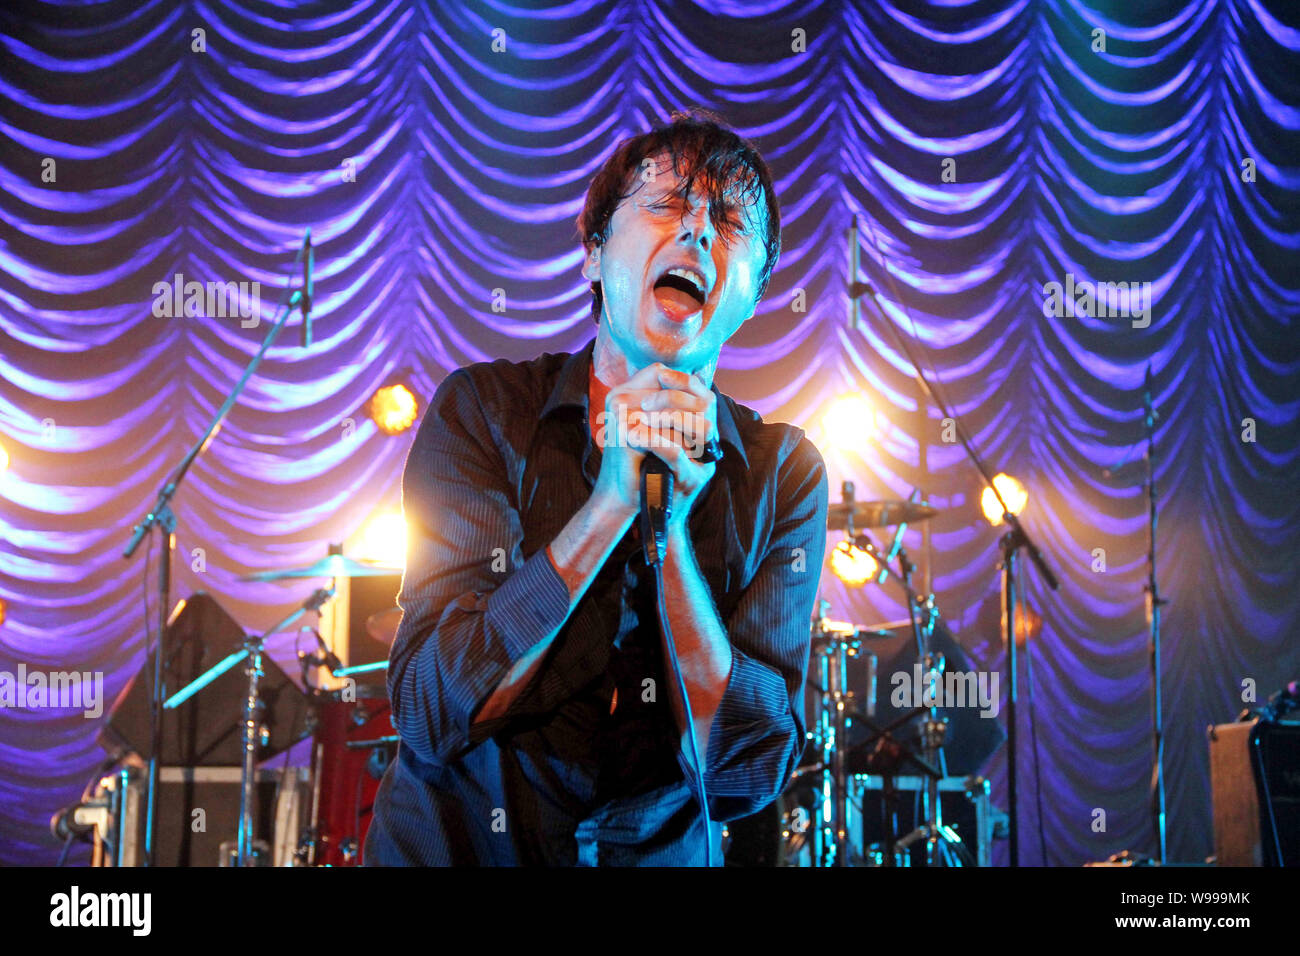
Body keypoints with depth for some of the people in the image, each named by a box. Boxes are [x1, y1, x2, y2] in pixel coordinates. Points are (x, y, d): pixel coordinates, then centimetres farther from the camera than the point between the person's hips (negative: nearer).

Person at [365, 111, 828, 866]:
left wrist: (672, 528, -18)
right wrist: (614, 500, -19)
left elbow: (744, 772, -10)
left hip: (659, 852, 0)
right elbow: (433, 710, -15)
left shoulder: (783, 474, -3)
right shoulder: (482, 410, -6)